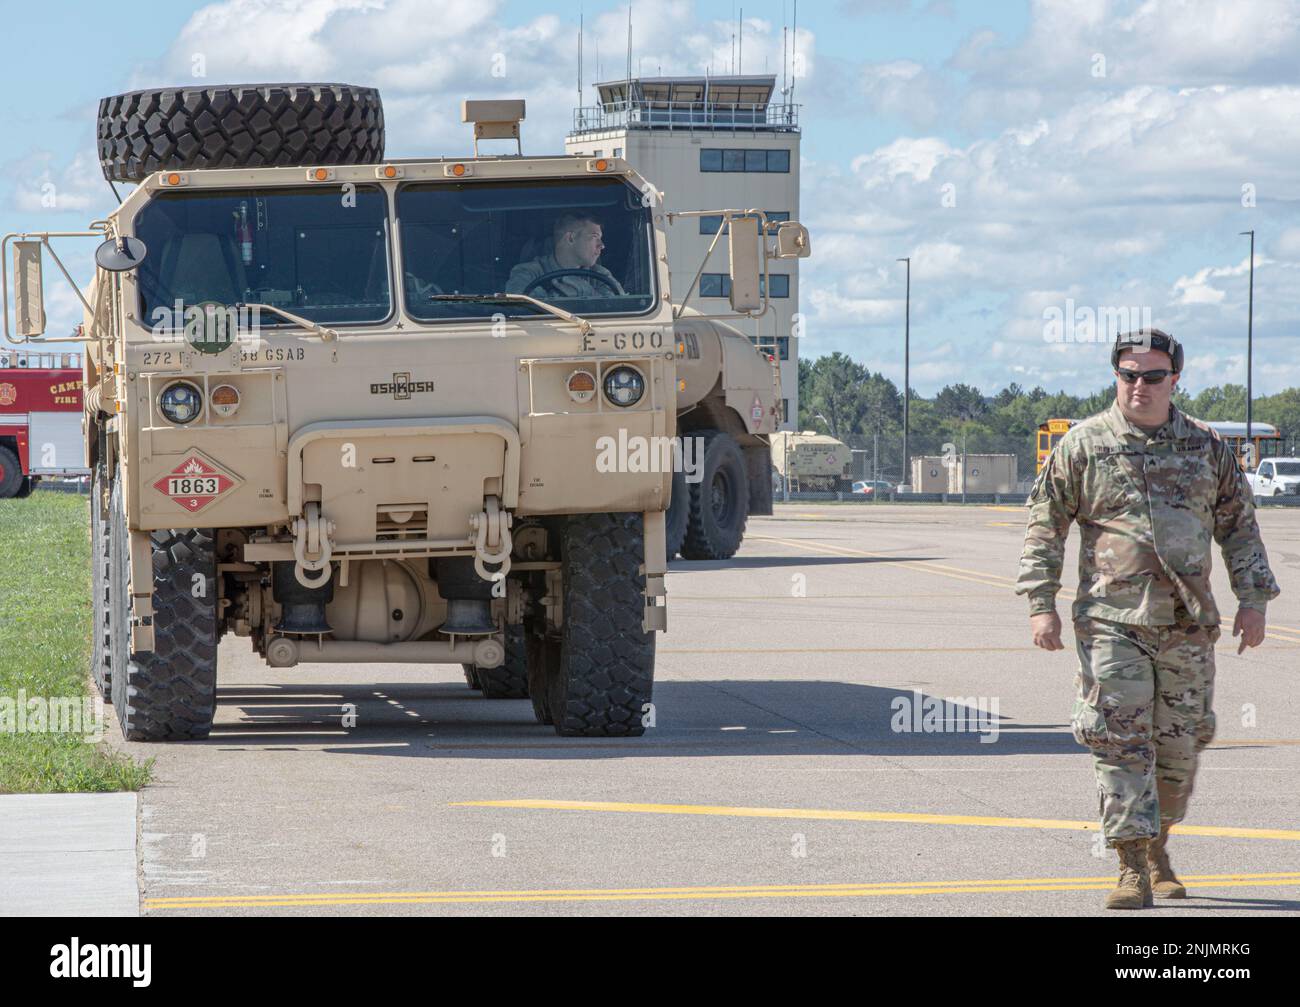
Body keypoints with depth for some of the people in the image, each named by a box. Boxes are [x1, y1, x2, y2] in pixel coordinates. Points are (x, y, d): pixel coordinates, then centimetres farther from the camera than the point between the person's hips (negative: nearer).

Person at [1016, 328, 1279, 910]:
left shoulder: (1206, 448, 9)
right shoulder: (1083, 446, 1)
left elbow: (1239, 528, 13)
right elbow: (1044, 528, 3)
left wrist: (1253, 599, 4)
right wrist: (1040, 604, -6)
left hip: (1189, 624, 3)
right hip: (1112, 622, -3)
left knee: (1179, 745, 8)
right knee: (1122, 744, -9)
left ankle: (1158, 850, 28)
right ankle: (1132, 869, -7)